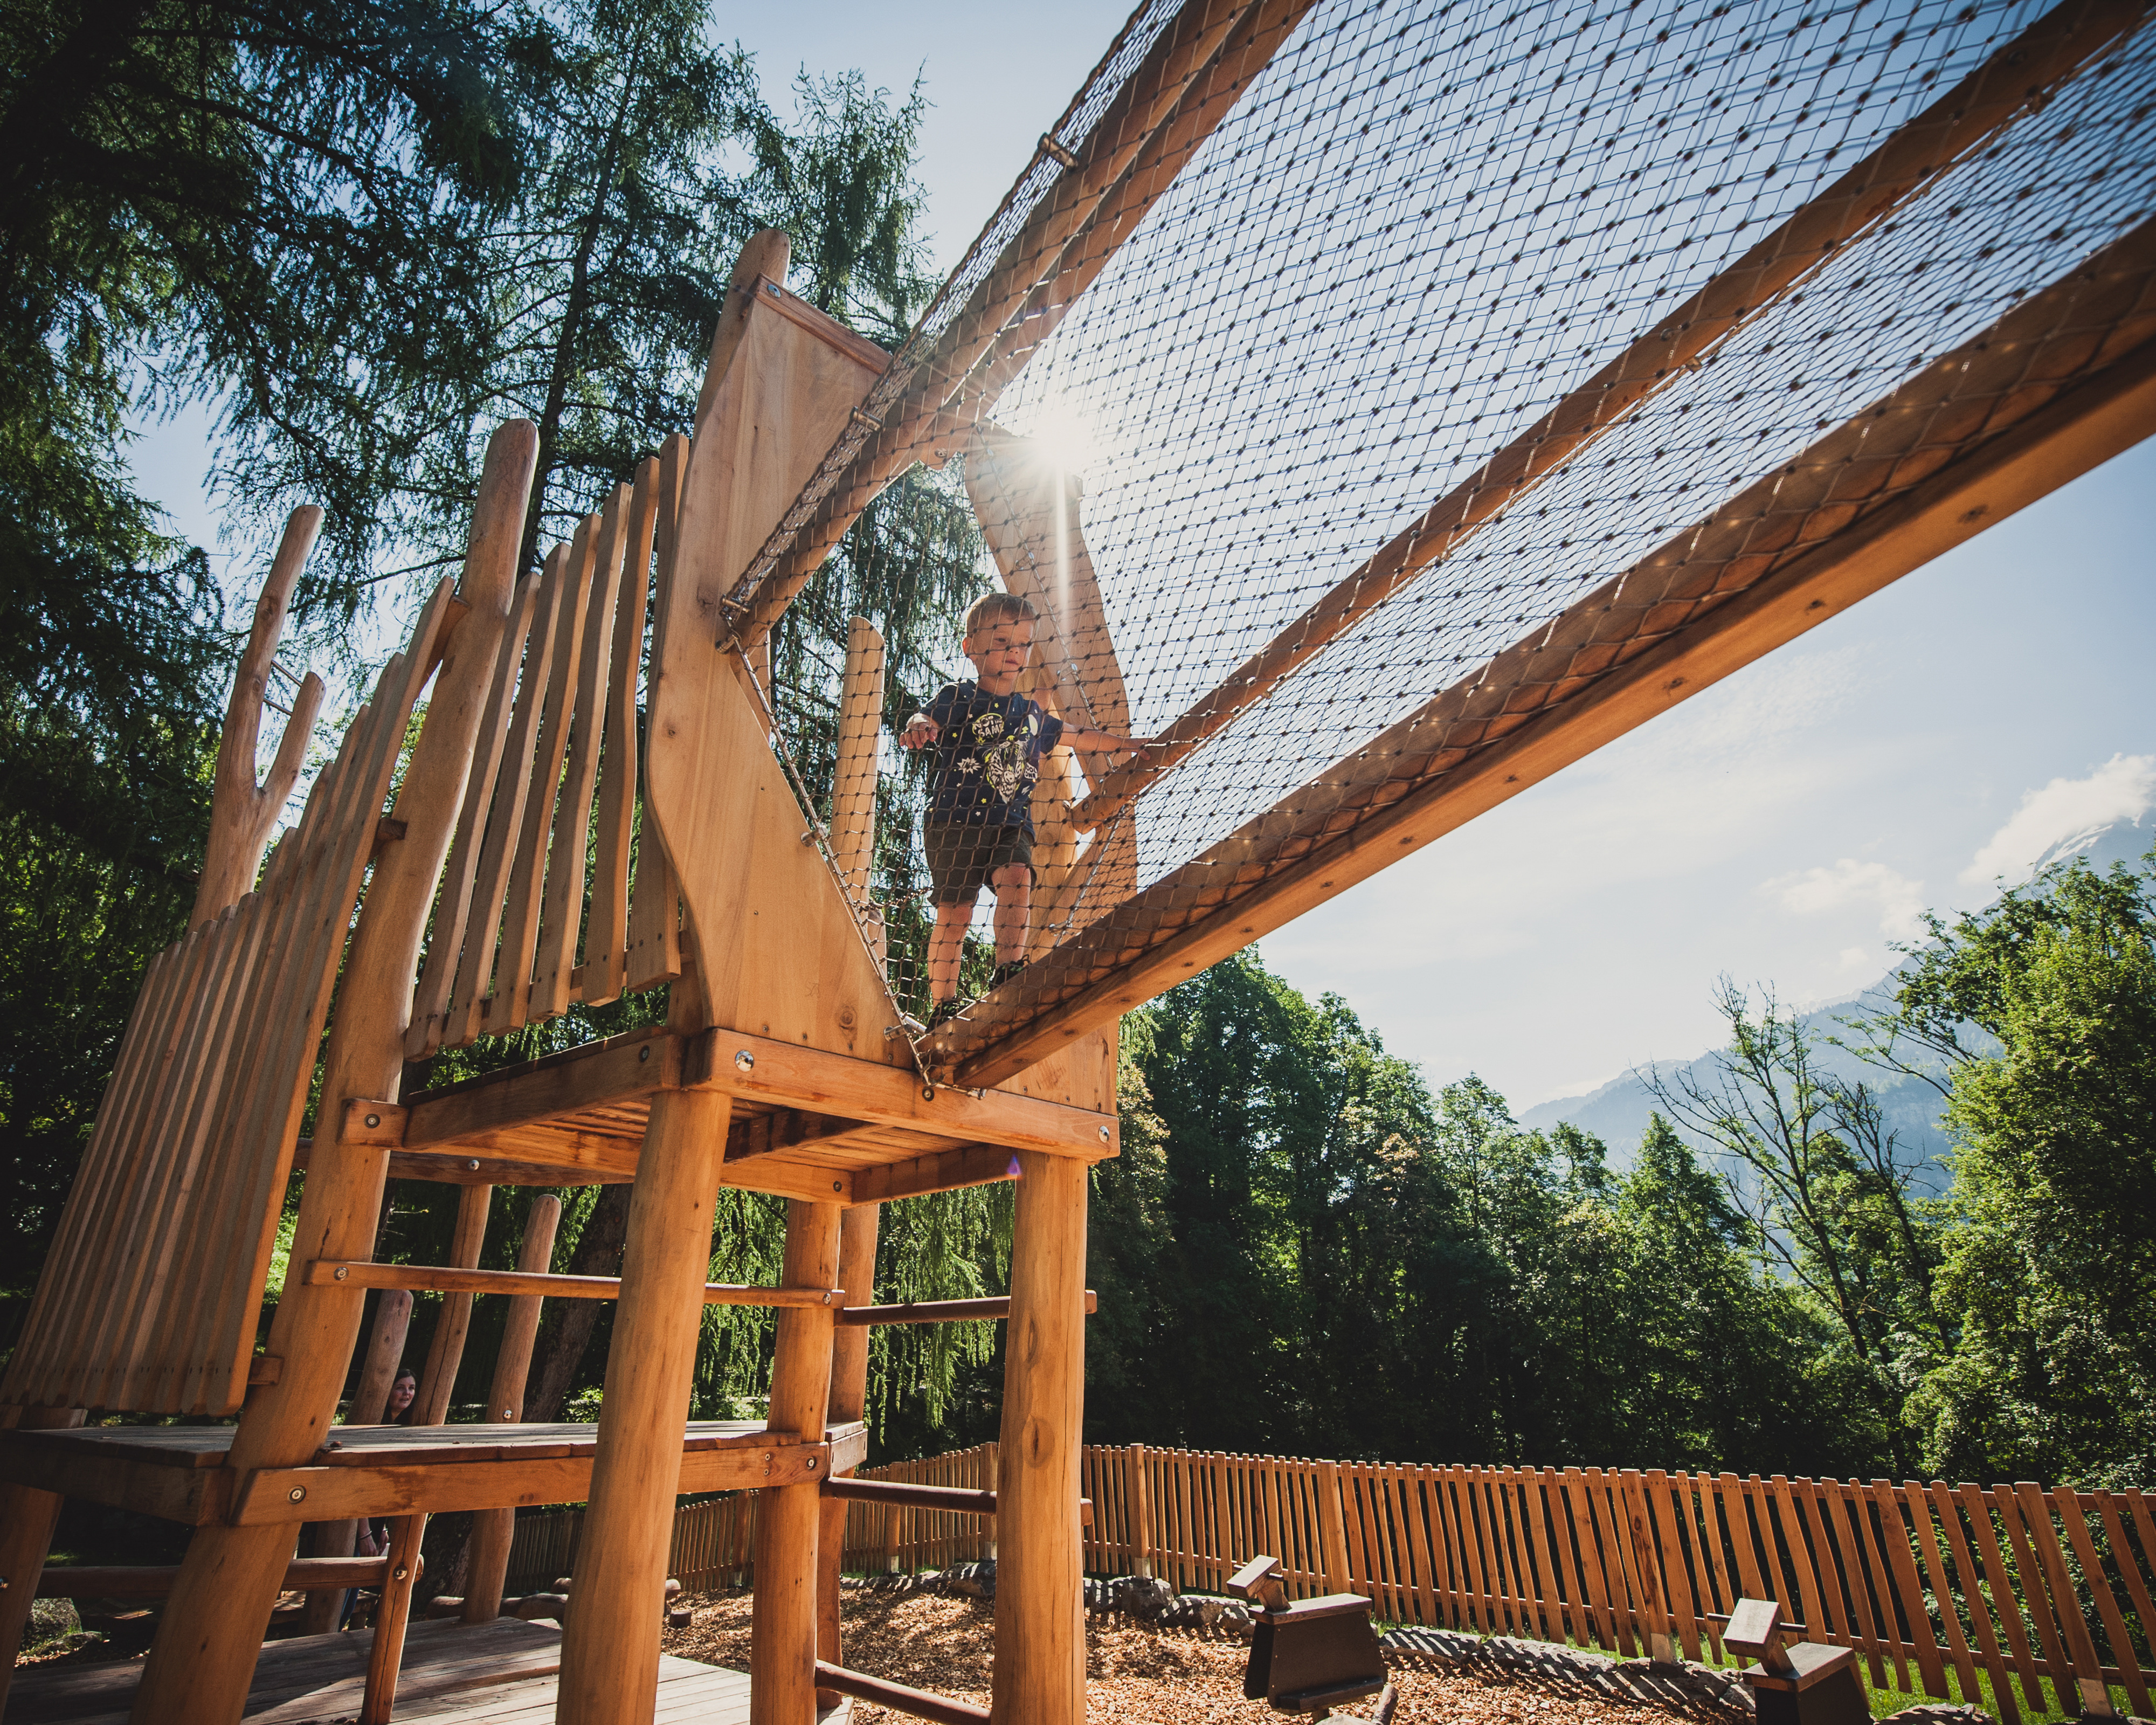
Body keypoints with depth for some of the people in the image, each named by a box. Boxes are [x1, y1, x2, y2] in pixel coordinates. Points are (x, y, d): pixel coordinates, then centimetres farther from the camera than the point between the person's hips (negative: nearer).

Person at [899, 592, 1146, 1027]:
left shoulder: (1031, 713, 18)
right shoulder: (956, 698, 3)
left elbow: (1076, 736, 32)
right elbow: (926, 719, -15)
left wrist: (1130, 743, 35)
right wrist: (918, 727, -40)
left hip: (1012, 824, 4)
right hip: (954, 820, -4)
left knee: (1017, 879, -25)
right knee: (955, 911, -5)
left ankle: (1008, 972, -23)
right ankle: (943, 1007, 6)